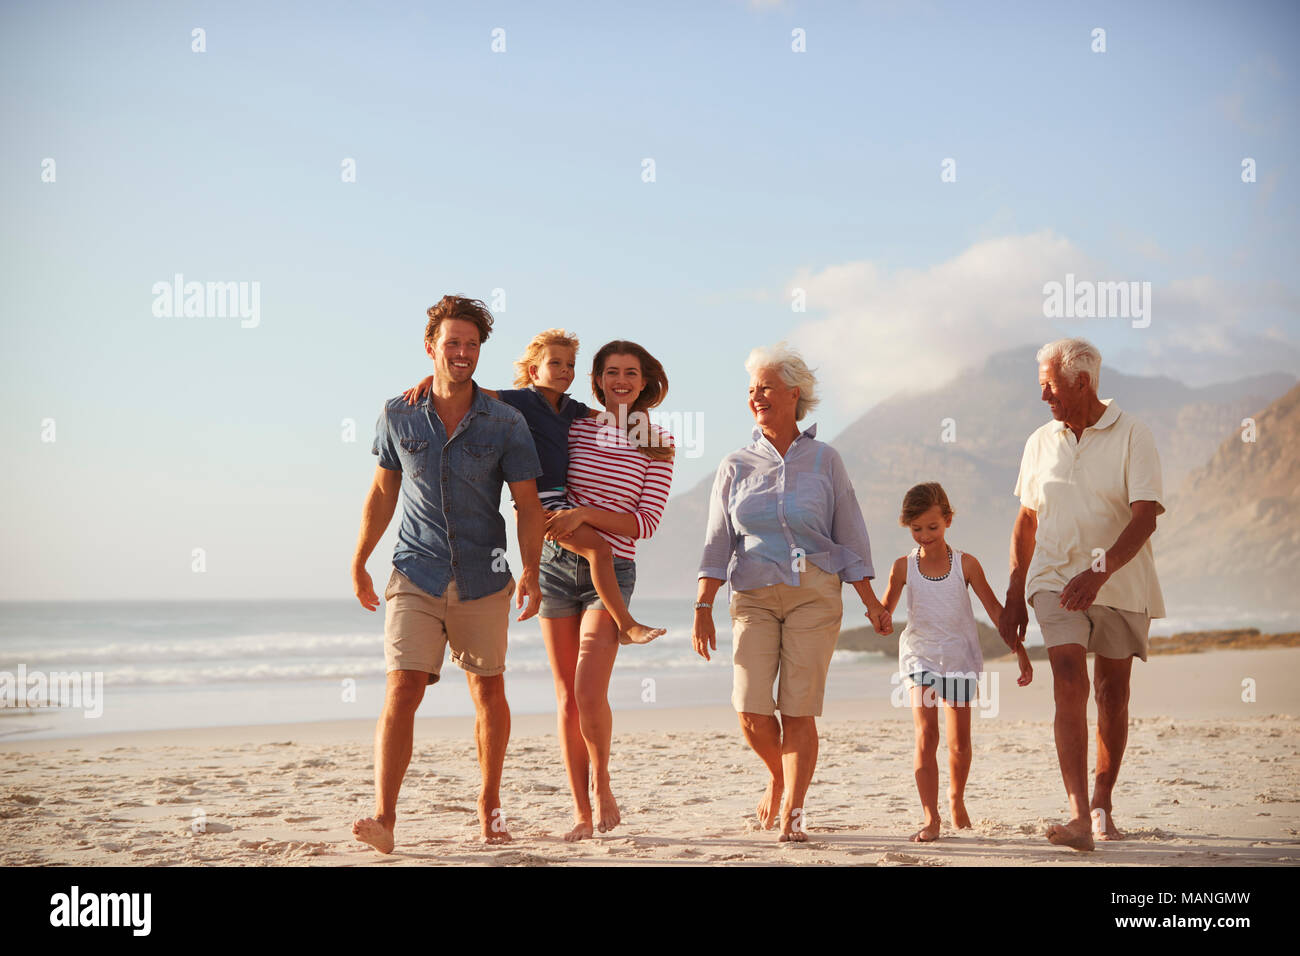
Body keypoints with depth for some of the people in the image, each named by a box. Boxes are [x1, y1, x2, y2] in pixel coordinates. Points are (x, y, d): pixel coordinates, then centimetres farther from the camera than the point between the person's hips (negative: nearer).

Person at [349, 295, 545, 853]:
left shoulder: (504, 423, -3)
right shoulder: (398, 417, 1)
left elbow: (528, 503, -1)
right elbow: (383, 492, 12)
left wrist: (530, 572, -13)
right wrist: (359, 564, 15)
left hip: (483, 581, 1)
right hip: (416, 576, -1)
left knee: (488, 692, 12)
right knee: (403, 691, -13)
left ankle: (489, 803, 30)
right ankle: (384, 818, -17)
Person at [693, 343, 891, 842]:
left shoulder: (824, 460, 5)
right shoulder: (736, 466, 7)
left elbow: (849, 536, 8)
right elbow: (717, 542, 4)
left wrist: (870, 599, 4)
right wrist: (702, 608, -4)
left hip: (814, 594, -1)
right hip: (754, 595, 1)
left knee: (798, 710, -6)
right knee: (751, 711, -8)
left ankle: (793, 814, 2)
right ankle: (778, 777, 22)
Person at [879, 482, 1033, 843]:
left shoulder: (965, 564, -6)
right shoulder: (904, 566, -5)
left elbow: (994, 609, -1)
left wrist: (1020, 651, -1)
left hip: (959, 657, 1)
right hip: (920, 656, -1)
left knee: (959, 742, 7)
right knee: (925, 735, -15)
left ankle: (956, 800, 34)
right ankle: (930, 819, -14)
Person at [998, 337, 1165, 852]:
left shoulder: (1131, 435, -7)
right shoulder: (1040, 443, 7)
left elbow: (1145, 516, -17)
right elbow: (1026, 522, 14)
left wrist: (1100, 570, -30)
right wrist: (1014, 596, 12)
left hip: (1121, 584, -1)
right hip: (1056, 579, 2)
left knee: (1112, 695, 8)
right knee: (1069, 684, -15)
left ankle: (1101, 805, 24)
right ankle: (1078, 814, -22)